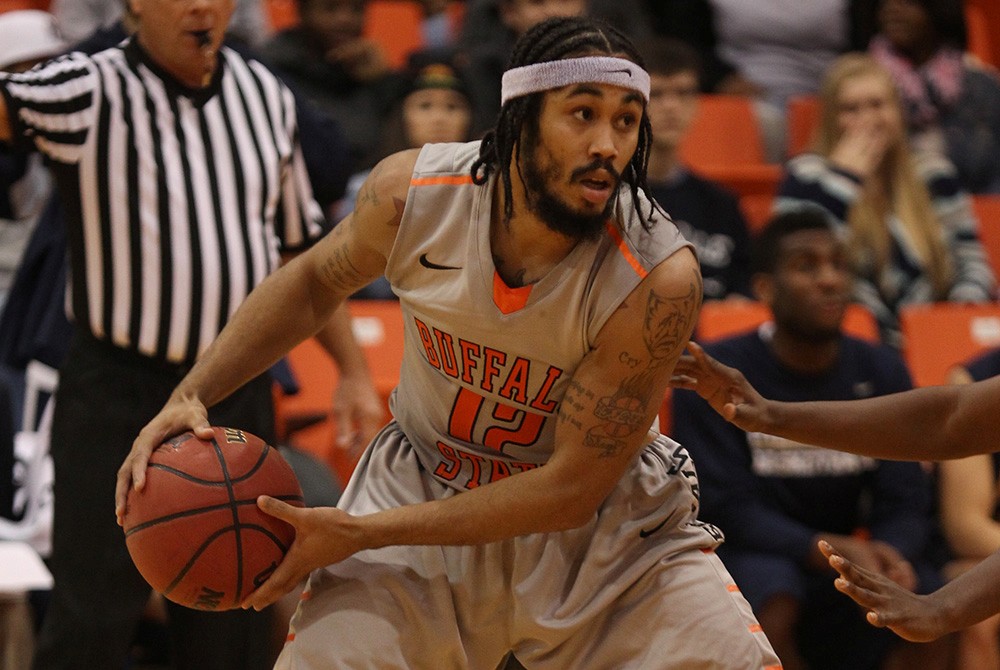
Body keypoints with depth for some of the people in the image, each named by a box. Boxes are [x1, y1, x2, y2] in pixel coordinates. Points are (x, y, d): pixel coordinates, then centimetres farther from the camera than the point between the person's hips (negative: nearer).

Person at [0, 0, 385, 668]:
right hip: (118, 395, -5)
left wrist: (354, 369, 18)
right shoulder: (89, 93, -8)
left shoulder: (266, 95, 9)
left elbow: (304, 244, 18)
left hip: (239, 398, 5)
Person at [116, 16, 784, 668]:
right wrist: (190, 396, -7)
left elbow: (572, 488, -25)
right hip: (424, 486, 1)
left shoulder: (659, 279, -29)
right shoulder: (410, 194, -19)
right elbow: (314, 281, 5)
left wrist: (360, 535, -27)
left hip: (604, 524, -1)